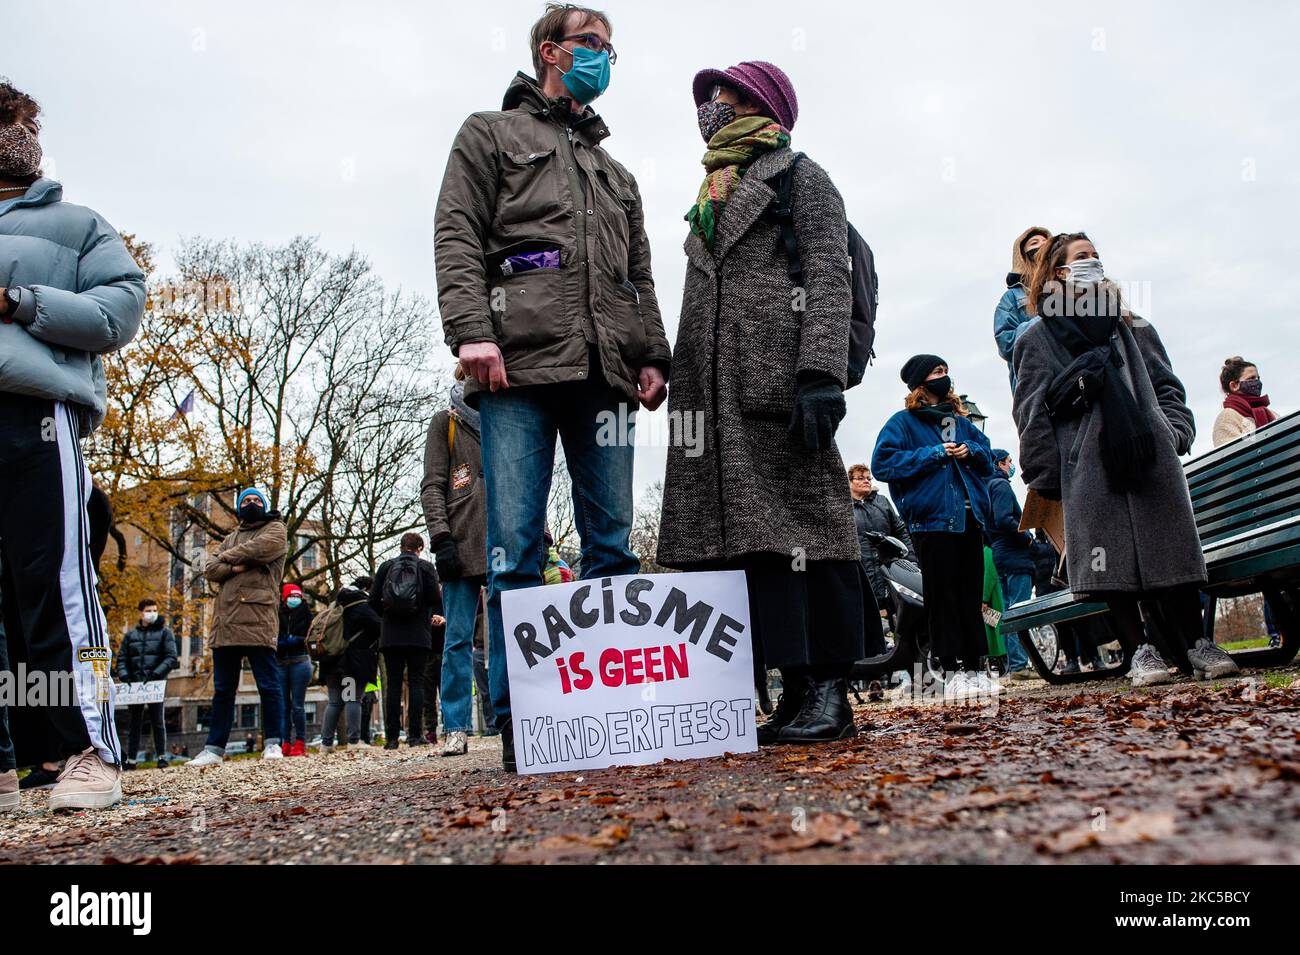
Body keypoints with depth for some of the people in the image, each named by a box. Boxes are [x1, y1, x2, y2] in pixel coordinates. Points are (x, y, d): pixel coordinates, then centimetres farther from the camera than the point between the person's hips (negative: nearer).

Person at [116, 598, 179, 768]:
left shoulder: (164, 631, 4)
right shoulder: (131, 634, 13)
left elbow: (172, 658, -4)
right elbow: (121, 658, 12)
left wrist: (156, 674, -16)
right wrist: (124, 676, -6)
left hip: (155, 684, -3)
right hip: (135, 684, 3)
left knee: (157, 720, -1)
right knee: (135, 722, 8)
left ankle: (162, 757, 4)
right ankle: (130, 759, 13)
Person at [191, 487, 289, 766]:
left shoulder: (275, 529, 11)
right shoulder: (231, 538, 27)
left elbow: (259, 548, -10)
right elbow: (210, 570, 14)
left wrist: (227, 557, 5)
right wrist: (235, 568, -6)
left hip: (258, 619, -5)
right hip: (225, 622, 6)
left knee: (268, 685, -5)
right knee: (223, 689, 8)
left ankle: (272, 743, 2)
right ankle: (214, 749, 12)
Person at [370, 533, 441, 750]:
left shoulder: (386, 566, 6)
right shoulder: (426, 567, 1)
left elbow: (373, 600, 4)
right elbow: (435, 600, -3)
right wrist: (432, 617, 16)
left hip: (390, 634, 2)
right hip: (418, 634, -1)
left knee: (393, 684, 4)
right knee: (416, 682, 2)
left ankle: (392, 737, 1)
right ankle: (415, 735, -3)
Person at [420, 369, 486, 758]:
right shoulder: (446, 423, 11)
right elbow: (432, 486, 2)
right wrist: (441, 537, -10)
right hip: (463, 546, -3)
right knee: (459, 638, -3)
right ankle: (456, 729, 1)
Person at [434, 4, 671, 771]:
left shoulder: (615, 174, 31)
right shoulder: (491, 135, 17)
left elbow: (640, 276, 25)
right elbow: (457, 237, 2)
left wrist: (653, 357, 10)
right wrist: (471, 329, -13)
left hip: (603, 372, 5)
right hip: (520, 367, -5)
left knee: (613, 545, 1)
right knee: (516, 547, -8)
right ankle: (518, 718, -3)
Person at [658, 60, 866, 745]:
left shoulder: (801, 175, 9)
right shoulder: (710, 201, 30)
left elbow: (829, 276, -5)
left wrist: (820, 372, -18)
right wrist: (680, 389, 16)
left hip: (780, 375, -7)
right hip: (717, 393, 7)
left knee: (803, 520, -10)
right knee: (750, 533, 0)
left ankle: (831, 692, -5)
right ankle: (797, 689, 3)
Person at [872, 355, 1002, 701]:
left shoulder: (960, 421, 20)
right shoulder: (903, 422, 2)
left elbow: (988, 457, 23)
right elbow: (882, 463, -9)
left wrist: (971, 451, -1)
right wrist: (932, 454, -12)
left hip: (969, 516, 6)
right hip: (932, 518, -6)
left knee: (972, 593, 6)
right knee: (942, 595, -4)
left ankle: (973, 668, 12)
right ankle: (951, 672, -1)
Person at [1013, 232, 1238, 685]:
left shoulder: (1134, 328, 21)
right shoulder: (1038, 339, 9)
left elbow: (1167, 385, 20)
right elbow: (1031, 412, 3)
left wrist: (1175, 429, 2)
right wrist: (1047, 476, -3)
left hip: (1149, 455, 3)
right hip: (1088, 464, -3)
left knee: (1169, 545, 1)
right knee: (1111, 556, -5)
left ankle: (1195, 642, 12)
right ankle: (1141, 651, 4)